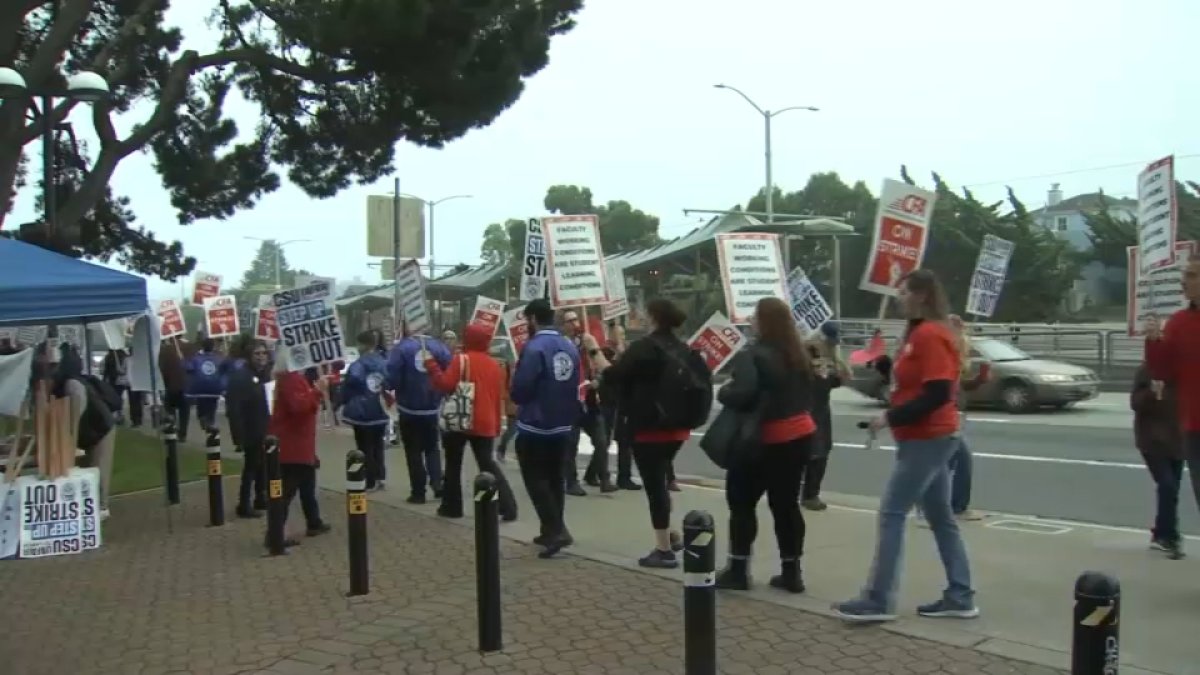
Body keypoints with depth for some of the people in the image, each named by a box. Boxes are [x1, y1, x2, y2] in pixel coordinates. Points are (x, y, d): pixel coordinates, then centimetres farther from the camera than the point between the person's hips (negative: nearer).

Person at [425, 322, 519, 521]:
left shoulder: (461, 359, -8)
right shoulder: (495, 365, 10)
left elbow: (446, 385, -15)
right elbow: (499, 398, 14)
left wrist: (431, 364, -5)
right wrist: (496, 426, 21)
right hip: (486, 424, 4)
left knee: (453, 464, 13)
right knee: (488, 464, 10)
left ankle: (452, 506, 18)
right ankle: (508, 507, -1)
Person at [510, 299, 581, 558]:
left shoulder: (534, 347, -18)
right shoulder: (570, 347, 4)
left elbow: (519, 390, -20)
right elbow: (575, 387, 8)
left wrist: (518, 397, 2)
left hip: (535, 427, -7)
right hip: (562, 426, 7)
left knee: (536, 480, 2)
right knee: (555, 479, 16)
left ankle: (556, 530, -8)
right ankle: (553, 531, 24)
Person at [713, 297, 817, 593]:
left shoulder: (753, 355, -16)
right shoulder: (799, 354, 10)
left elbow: (743, 393, -28)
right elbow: (807, 393, 16)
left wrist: (723, 392, -10)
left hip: (767, 438, -7)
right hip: (800, 433, 7)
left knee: (741, 501, 7)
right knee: (786, 503, 12)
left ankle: (738, 570, 9)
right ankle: (791, 573, 15)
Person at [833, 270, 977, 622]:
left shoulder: (930, 335, -17)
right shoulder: (920, 333, 15)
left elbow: (938, 394, -23)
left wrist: (891, 418, -20)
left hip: (927, 439, -11)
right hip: (930, 437, 11)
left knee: (891, 514, -8)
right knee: (941, 517, 12)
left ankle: (878, 601, -5)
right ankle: (960, 597, 16)